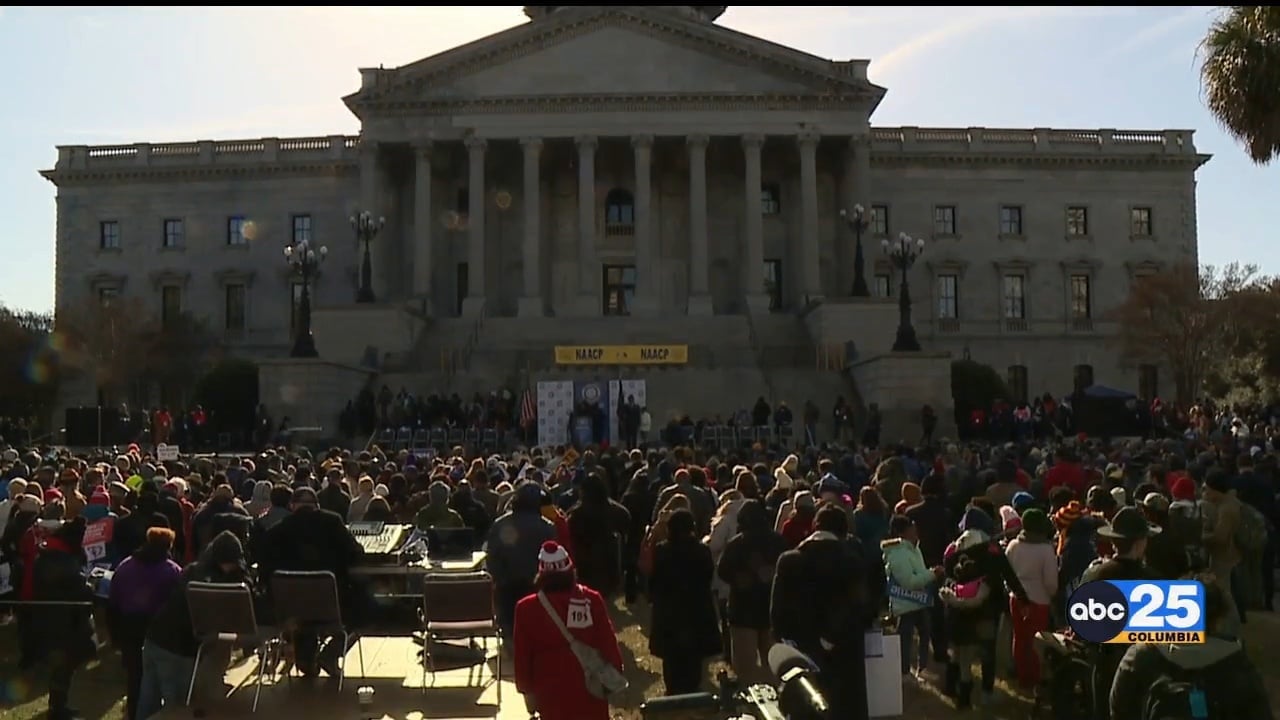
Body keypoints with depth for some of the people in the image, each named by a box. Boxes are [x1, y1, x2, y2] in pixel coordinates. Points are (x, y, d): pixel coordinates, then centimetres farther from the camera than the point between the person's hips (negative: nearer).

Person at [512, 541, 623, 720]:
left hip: (551, 695, -1)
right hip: (590, 690, 1)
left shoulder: (527, 608, -12)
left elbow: (522, 657, -4)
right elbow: (608, 644, -4)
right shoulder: (592, 600, -11)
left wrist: (528, 691, 9)